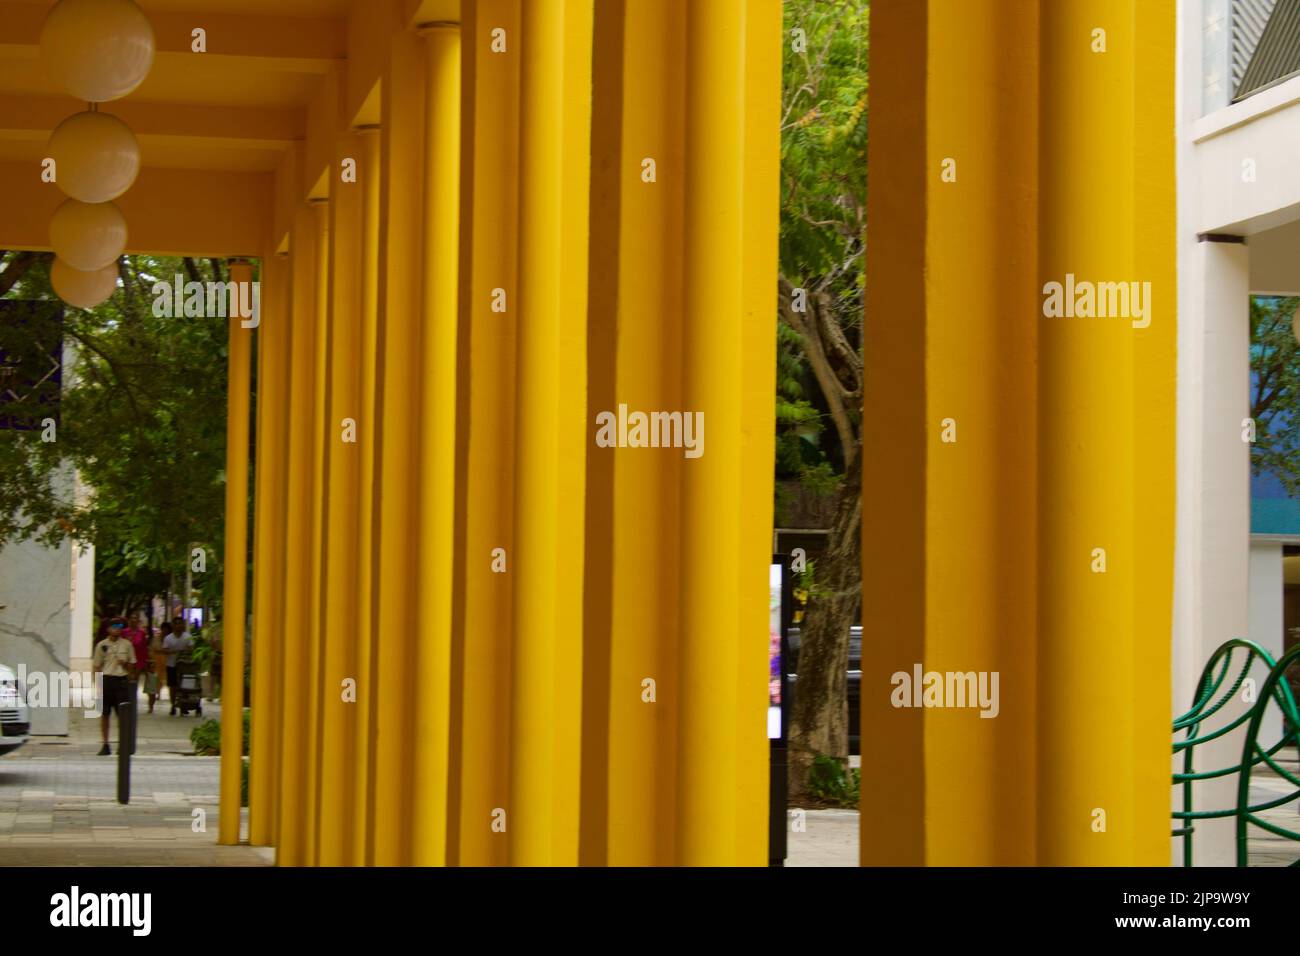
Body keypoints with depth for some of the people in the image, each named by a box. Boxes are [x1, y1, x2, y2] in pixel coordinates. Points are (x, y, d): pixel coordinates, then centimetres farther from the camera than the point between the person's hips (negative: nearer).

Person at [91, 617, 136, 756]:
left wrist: (125, 664, -7)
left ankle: (121, 744, 8)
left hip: (122, 680, 1)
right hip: (106, 679, -1)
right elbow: (97, 666, 6)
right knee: (105, 714, 2)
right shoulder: (102, 645, 4)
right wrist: (99, 684, -4)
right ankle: (105, 745, 9)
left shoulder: (127, 644, 8)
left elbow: (132, 665, 15)